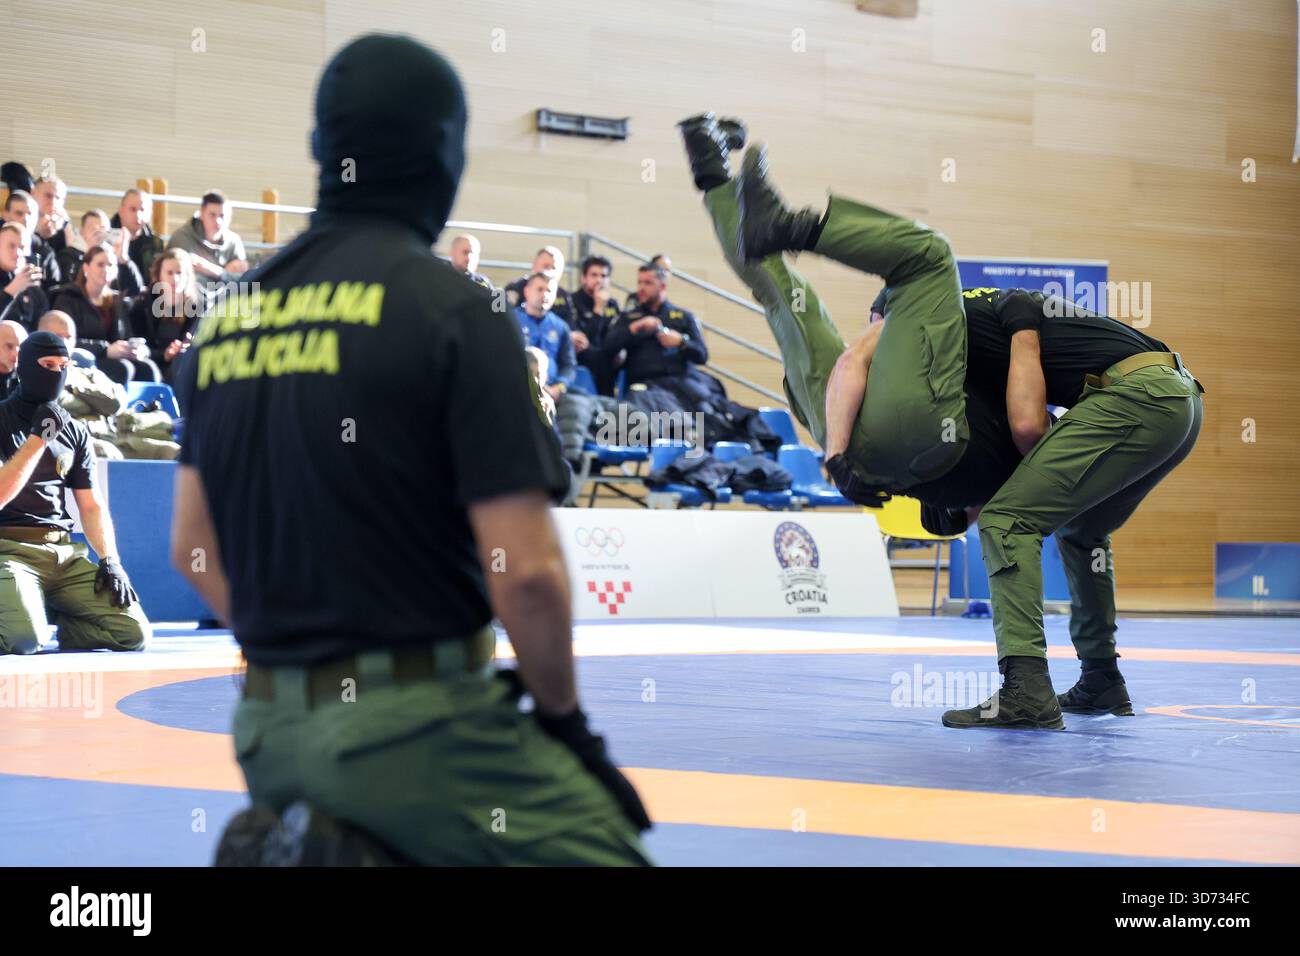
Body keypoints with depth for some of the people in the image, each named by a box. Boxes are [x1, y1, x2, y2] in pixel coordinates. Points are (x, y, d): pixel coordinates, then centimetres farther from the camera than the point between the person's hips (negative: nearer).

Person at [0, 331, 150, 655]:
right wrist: (38, 438, -14)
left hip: (64, 552, 5)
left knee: (135, 632, -10)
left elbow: (91, 505, 17)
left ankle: (48, 619, 9)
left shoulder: (74, 432, 16)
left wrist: (110, 560, 2)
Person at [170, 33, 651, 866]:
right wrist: (563, 716, 0)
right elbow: (526, 570, -14)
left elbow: (192, 550, 15)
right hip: (414, 726, -7)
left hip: (267, 731, 7)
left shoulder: (228, 313, 9)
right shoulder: (453, 309, -10)